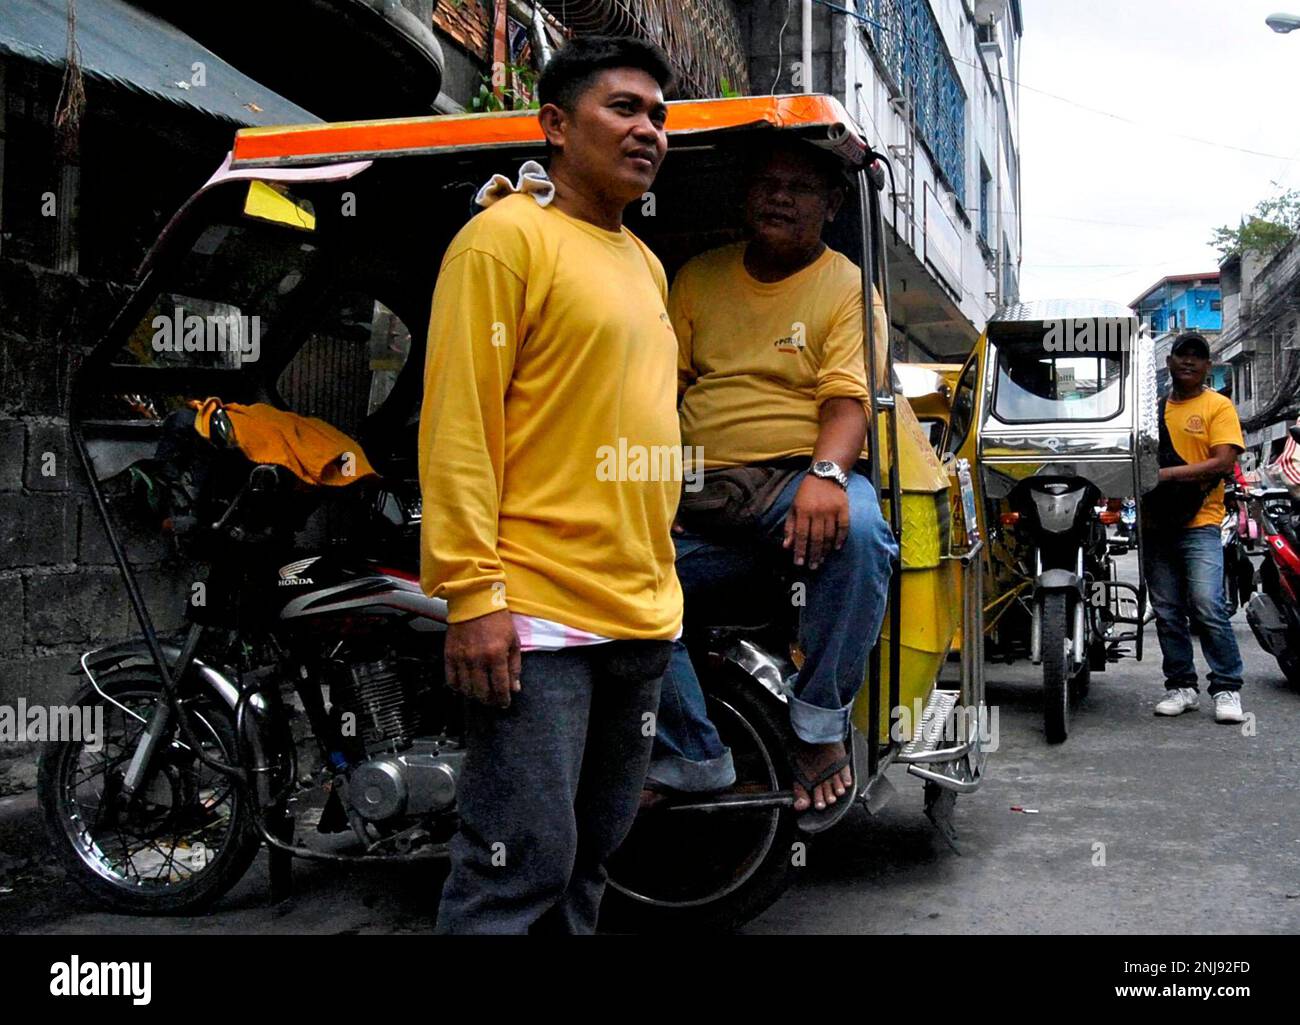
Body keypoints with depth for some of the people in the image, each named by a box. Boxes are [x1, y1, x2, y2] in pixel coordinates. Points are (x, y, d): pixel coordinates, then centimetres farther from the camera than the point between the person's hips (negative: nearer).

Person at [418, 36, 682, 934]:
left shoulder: (645, 265, 19)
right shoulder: (509, 236, -5)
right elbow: (459, 422, -12)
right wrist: (472, 592, -20)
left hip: (642, 615, 8)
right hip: (535, 615, -8)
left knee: (589, 858, 16)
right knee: (524, 863, -7)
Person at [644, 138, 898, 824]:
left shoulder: (846, 285, 9)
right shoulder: (698, 276, 19)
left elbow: (849, 399, -5)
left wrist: (825, 473, -27)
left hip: (799, 482, -3)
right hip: (700, 493, 3)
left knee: (858, 530, -37)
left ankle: (820, 727, -19)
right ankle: (689, 755, -7)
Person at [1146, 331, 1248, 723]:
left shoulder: (1218, 406, 2)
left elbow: (1223, 463, -10)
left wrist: (1167, 474, -17)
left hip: (1199, 523, -4)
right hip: (1156, 524, 5)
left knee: (1208, 608, -13)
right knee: (1167, 613, 7)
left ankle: (1227, 689, -2)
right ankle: (1181, 687, 15)